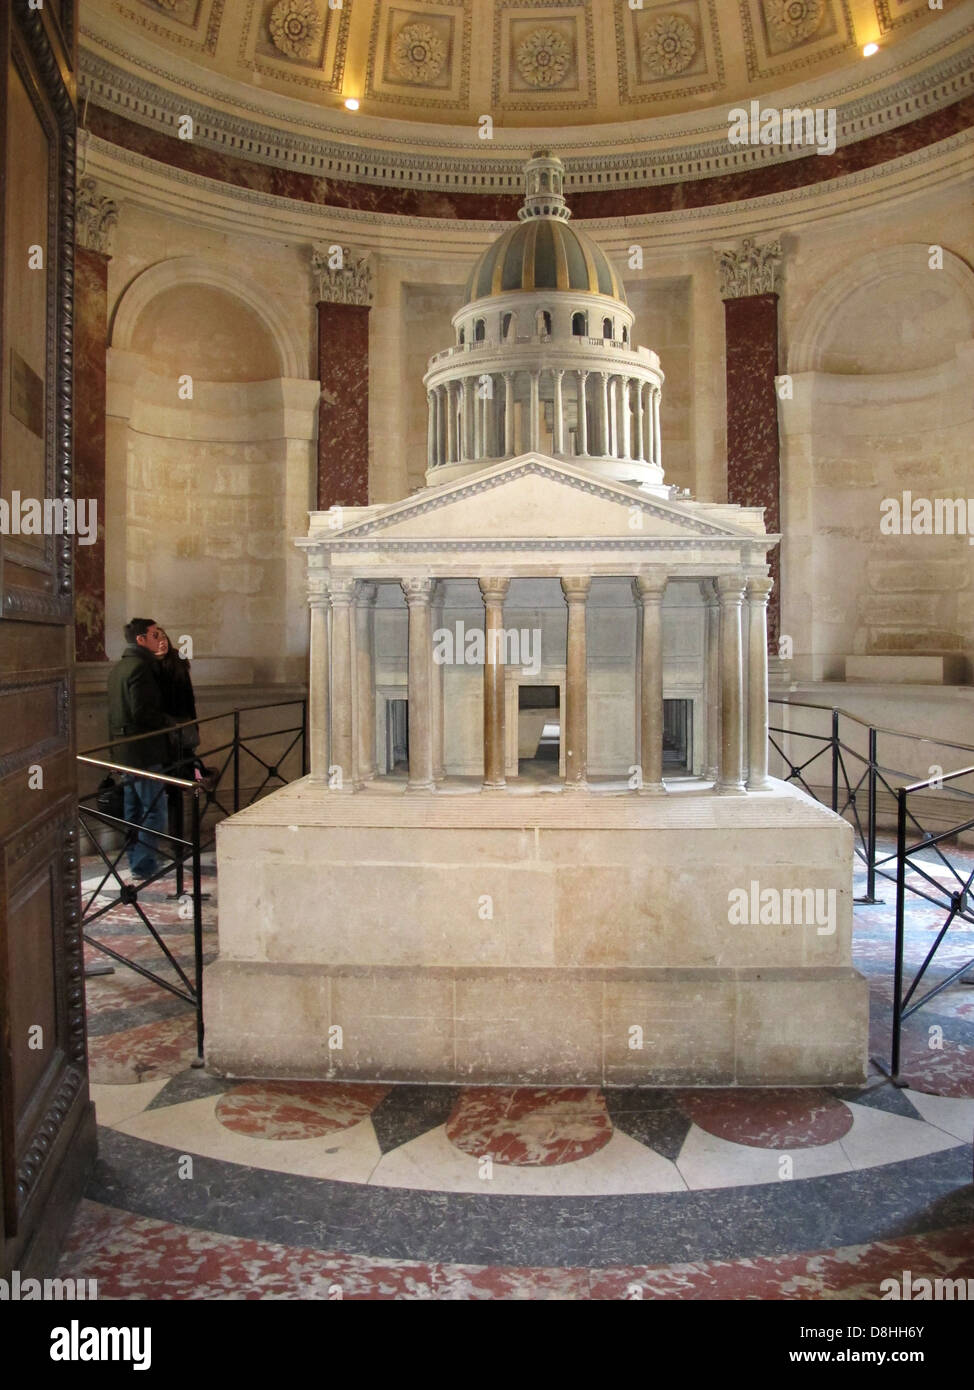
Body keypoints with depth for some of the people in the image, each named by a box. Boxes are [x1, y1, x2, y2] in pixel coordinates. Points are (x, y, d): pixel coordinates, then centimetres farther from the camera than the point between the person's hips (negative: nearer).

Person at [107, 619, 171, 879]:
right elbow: (142, 712, -23)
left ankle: (136, 858, 24)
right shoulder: (140, 667, -16)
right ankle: (145, 864, -1)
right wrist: (168, 723, -9)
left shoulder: (118, 667, 14)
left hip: (124, 748, 10)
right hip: (144, 749, -10)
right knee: (153, 809, -3)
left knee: (134, 807, 16)